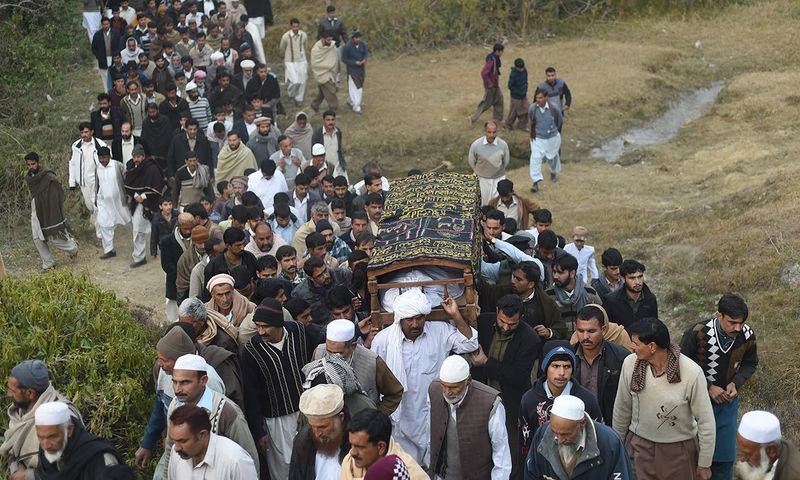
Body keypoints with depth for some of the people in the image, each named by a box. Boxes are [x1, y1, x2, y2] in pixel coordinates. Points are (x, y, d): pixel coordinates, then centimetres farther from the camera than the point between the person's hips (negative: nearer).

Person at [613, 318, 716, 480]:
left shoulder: (692, 373, -23)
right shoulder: (630, 363, -14)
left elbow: (706, 421, -13)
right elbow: (622, 408, 1)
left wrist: (704, 464, -6)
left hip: (679, 449, -2)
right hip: (639, 445, 2)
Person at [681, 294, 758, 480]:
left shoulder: (747, 335, -14)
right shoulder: (697, 332, -25)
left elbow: (750, 364, 4)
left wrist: (736, 383, -14)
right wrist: (708, 387, -20)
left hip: (727, 402, 3)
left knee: (725, 456, 12)